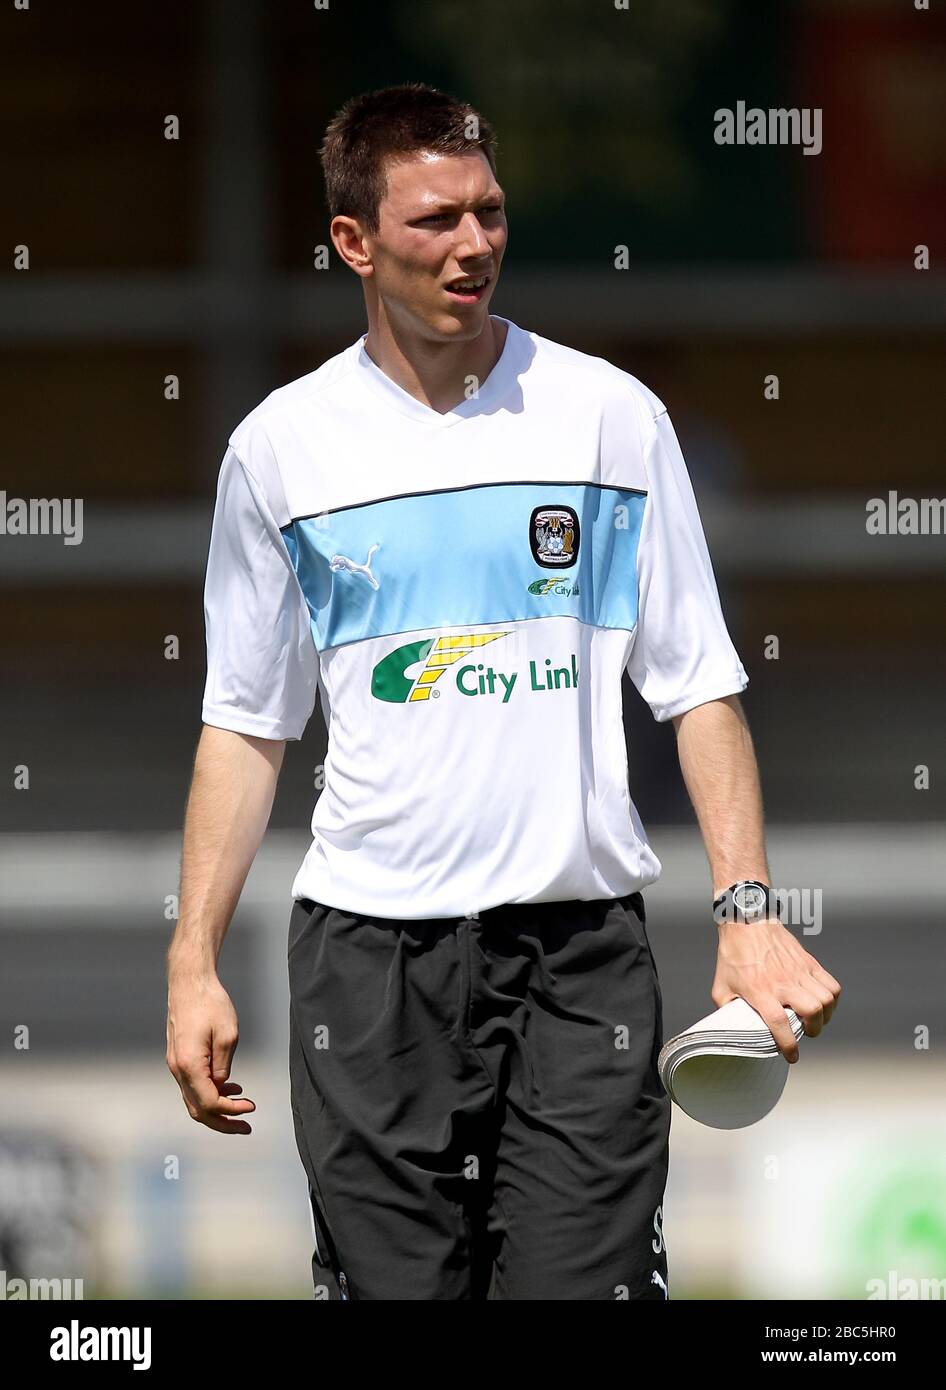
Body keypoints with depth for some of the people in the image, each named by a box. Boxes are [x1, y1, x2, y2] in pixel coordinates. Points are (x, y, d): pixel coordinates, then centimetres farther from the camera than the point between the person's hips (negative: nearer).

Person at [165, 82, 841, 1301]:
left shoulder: (612, 415, 3)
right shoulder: (280, 447, 5)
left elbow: (700, 686, 5)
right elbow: (245, 722, 11)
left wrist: (748, 914, -6)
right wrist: (192, 963, 4)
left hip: (580, 945, -1)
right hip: (369, 959, 1)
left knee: (585, 1287, -10)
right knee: (396, 1287, -1)